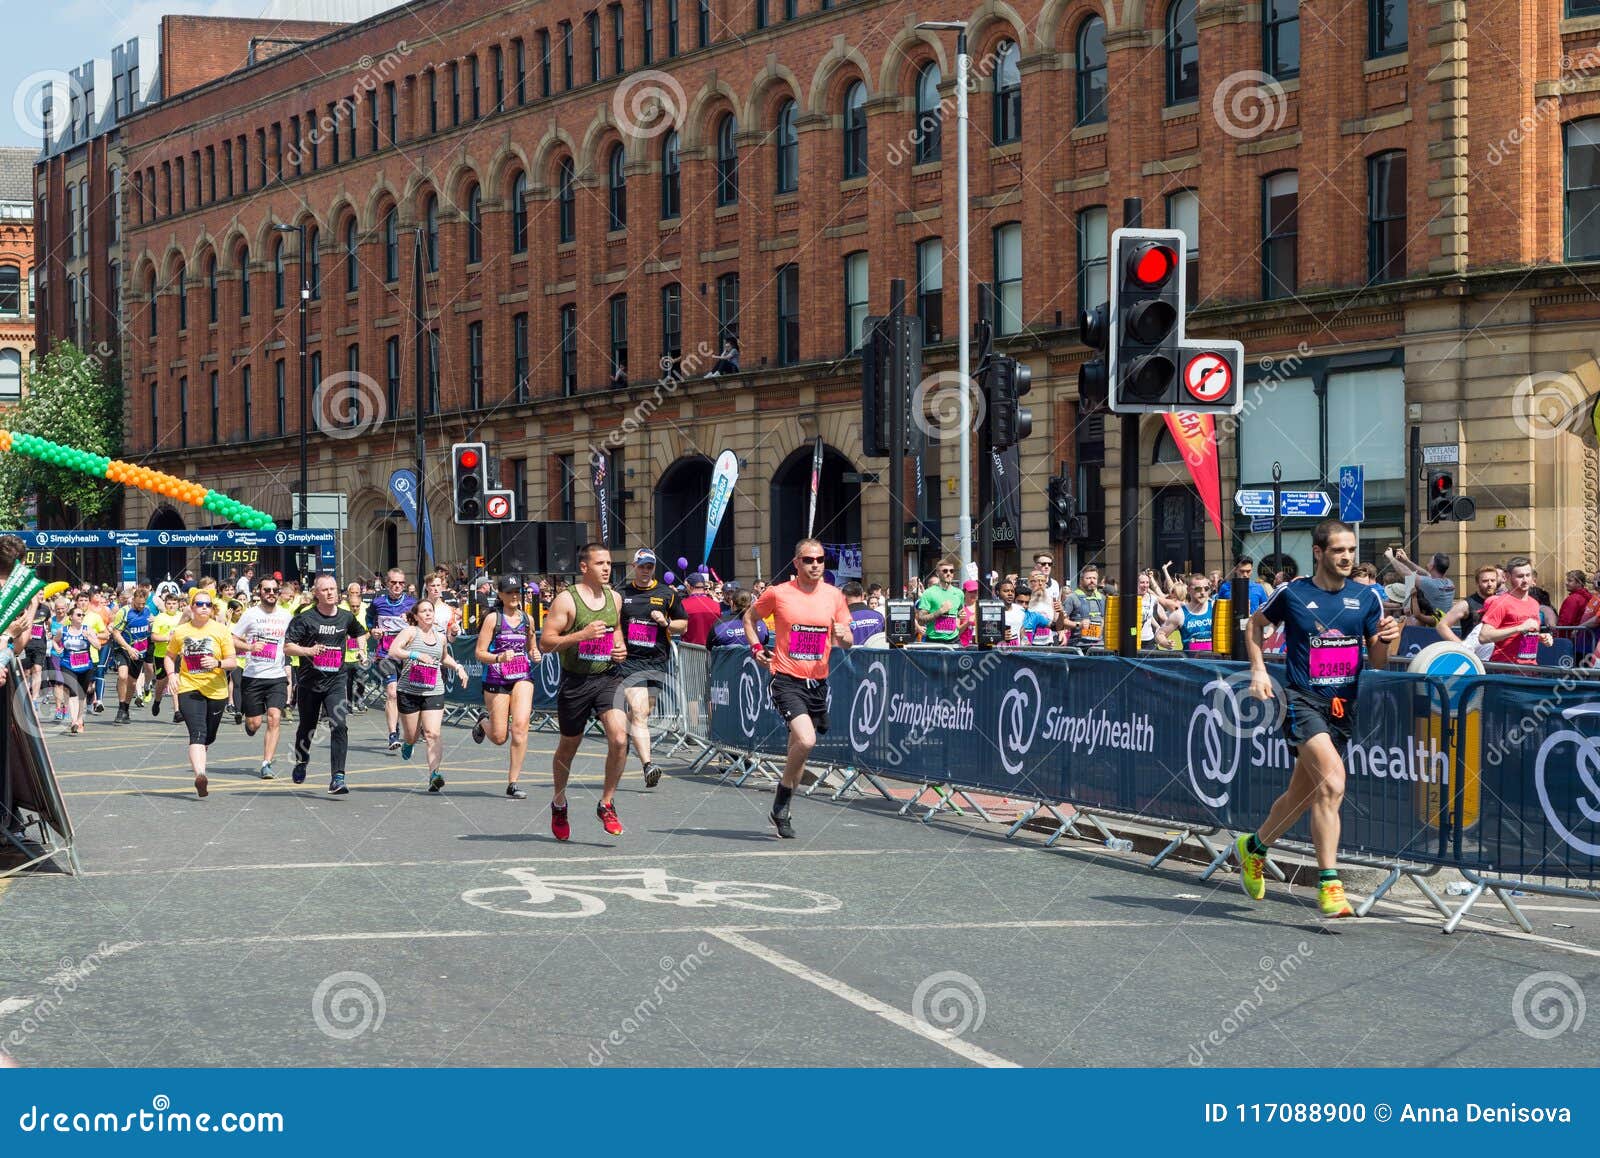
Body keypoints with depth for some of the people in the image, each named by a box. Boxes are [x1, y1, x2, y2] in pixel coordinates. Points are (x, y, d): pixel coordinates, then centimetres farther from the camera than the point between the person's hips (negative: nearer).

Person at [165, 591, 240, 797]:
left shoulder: (221, 631, 0)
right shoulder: (180, 632, 4)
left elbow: (233, 662, 0)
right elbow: (169, 656, 19)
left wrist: (218, 663, -21)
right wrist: (171, 674, -1)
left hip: (216, 690, 1)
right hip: (188, 689, -1)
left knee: (208, 737, 13)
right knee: (197, 732, -20)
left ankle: (197, 758, 41)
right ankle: (200, 775, -33)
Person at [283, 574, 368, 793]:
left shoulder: (346, 617, 5)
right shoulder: (305, 618, -7)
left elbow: (360, 633, 28)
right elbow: (287, 646, -10)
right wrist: (308, 650, -25)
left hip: (336, 681, 1)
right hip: (310, 682, -1)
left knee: (340, 726, -18)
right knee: (307, 726, 16)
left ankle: (337, 778, -21)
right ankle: (301, 763, 46)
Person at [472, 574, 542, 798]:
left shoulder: (527, 618, 9)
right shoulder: (493, 618, -4)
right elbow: (480, 653, -6)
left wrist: (535, 654, 2)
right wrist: (499, 658, -24)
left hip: (522, 677, 3)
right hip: (496, 679, -3)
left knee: (520, 726, -17)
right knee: (499, 737, 2)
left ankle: (513, 782, -8)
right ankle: (484, 722, 41)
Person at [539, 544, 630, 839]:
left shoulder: (614, 598, 8)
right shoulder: (566, 600, -9)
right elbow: (546, 642, -12)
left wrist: (621, 648, 7)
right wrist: (581, 635, -23)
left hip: (608, 678, 3)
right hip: (576, 681, -3)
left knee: (619, 738, -18)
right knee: (568, 747, 13)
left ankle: (606, 803, -2)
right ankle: (559, 803, 38)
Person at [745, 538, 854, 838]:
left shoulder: (834, 595, 6)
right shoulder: (778, 594, -3)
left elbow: (848, 642, 10)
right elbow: (749, 617, 14)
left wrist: (843, 635, -13)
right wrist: (756, 648, 2)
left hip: (818, 683, 4)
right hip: (787, 680, -4)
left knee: (798, 748, 11)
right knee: (806, 740, -23)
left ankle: (781, 811, 28)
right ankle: (781, 802, -3)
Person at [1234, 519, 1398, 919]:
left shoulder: (1367, 597, 5)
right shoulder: (1292, 593, -3)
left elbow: (1377, 663, 7)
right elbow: (1256, 624, 16)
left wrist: (1386, 642, -14)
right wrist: (1259, 670, 4)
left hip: (1344, 705, 5)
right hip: (1303, 700, -5)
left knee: (1303, 794, 15)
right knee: (1332, 783, -25)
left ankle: (1253, 848, 43)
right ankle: (1329, 885, -22)